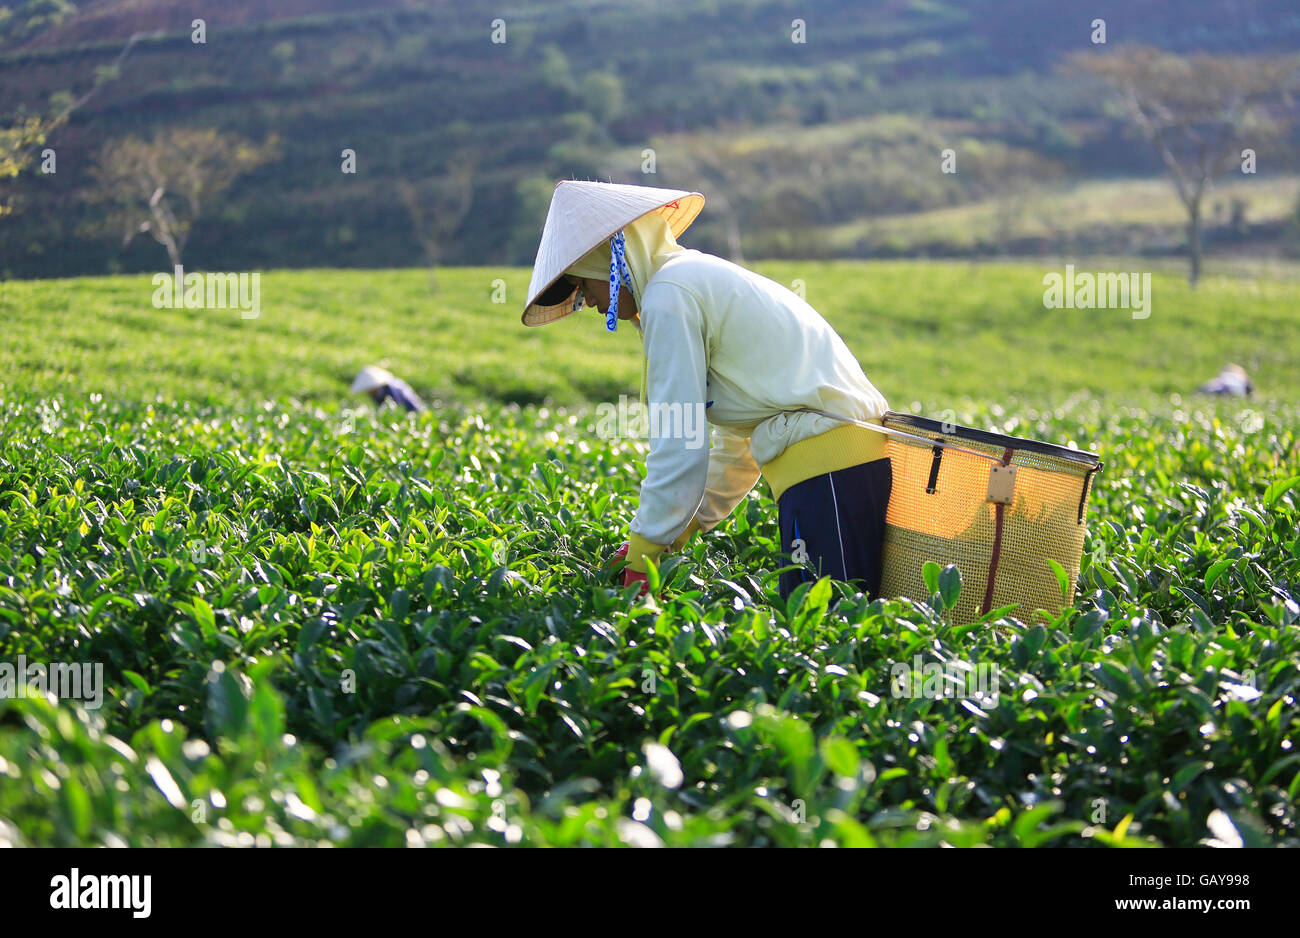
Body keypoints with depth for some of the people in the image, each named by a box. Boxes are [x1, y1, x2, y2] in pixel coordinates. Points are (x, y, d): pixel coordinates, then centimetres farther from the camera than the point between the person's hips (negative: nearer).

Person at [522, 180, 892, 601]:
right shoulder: (702, 276, 26)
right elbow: (739, 446, 30)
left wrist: (641, 562, -1)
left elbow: (678, 448, -10)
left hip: (826, 468, -10)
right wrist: (676, 532, 27)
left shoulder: (668, 295, -5)